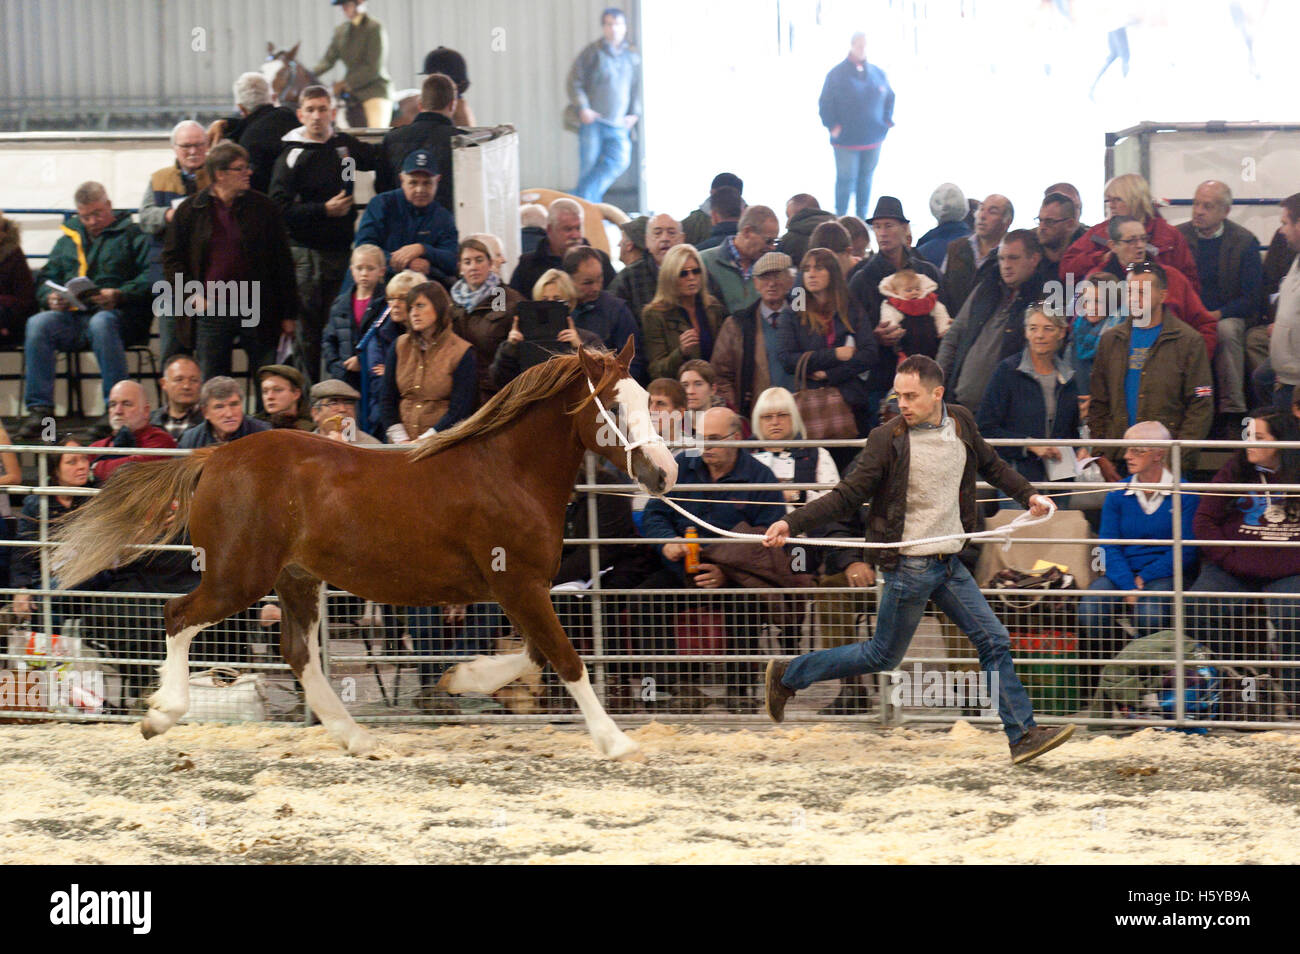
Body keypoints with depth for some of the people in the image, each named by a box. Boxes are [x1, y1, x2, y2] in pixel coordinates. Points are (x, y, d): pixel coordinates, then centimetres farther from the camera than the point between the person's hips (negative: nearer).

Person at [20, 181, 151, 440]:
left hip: (116, 314, -4)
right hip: (72, 316, 4)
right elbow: (45, 279, 25)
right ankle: (39, 408, -27)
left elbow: (152, 276, -6)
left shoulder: (131, 235, 9)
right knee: (38, 324, -26)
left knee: (101, 323, -40)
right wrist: (50, 297, 0)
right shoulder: (67, 241, 26)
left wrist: (119, 295, -21)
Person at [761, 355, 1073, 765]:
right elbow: (847, 496, -11)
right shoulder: (887, 440, -13)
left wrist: (1028, 495, 14)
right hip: (909, 565, -5)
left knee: (994, 641, 1)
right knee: (885, 656, 4)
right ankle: (788, 675, 18)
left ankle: (1022, 735, 7)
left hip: (949, 563, 5)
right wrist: (792, 524, -20)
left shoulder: (962, 424, 3)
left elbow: (991, 465, 24)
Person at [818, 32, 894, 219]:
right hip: (846, 139, -4)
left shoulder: (877, 74, 8)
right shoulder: (837, 75, -4)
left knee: (866, 177, 10)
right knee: (846, 178, -5)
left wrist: (887, 121, 10)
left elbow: (889, 98, 21)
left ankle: (862, 217, 20)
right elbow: (825, 103, -2)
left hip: (873, 139, 4)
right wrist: (832, 125, -11)